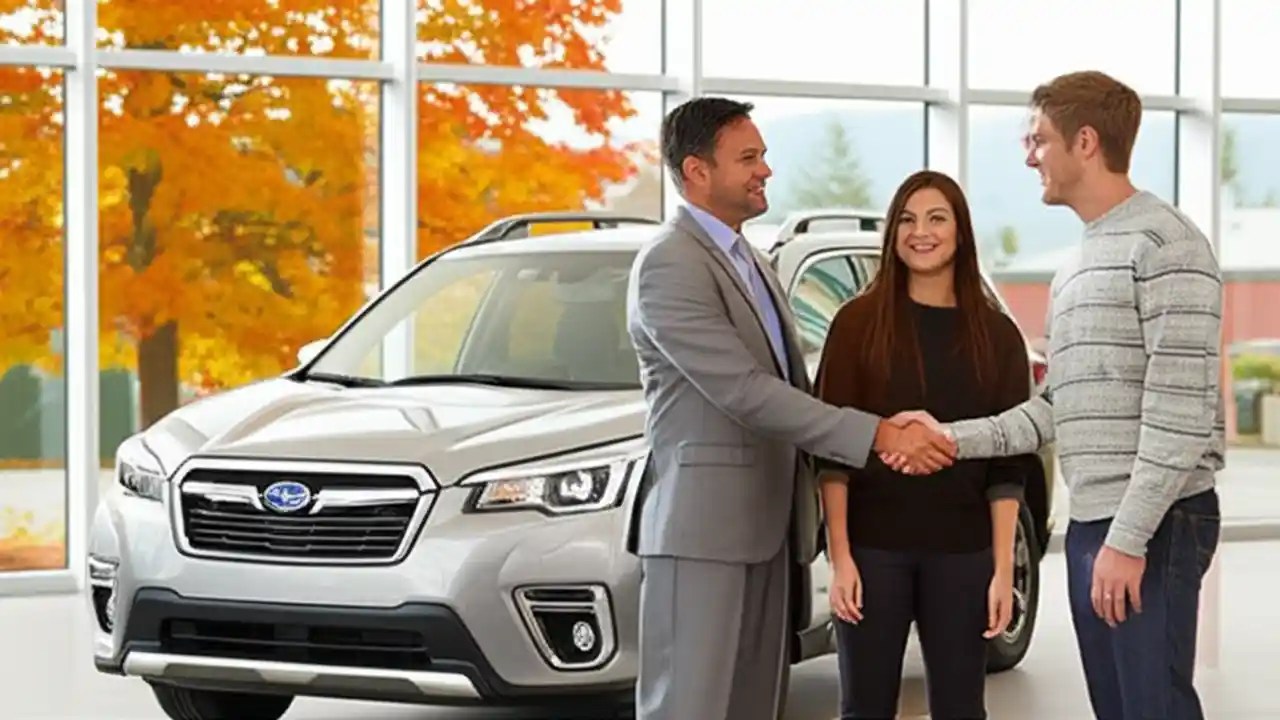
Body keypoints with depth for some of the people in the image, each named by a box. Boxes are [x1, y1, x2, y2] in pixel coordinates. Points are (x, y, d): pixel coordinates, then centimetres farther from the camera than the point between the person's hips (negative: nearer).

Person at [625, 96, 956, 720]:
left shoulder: (749, 263, 19)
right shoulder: (669, 265, -12)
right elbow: (743, 391, -20)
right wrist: (879, 435, -22)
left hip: (764, 527, 9)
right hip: (701, 529, -9)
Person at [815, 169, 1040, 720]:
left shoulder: (996, 334, 5)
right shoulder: (859, 322, 1)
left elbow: (1009, 463, 4)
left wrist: (1003, 568, -3)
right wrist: (839, 555, -10)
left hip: (963, 550, 1)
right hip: (872, 545, -1)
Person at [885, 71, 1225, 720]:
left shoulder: (1165, 243, -10)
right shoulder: (1078, 265, 19)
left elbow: (1179, 412, -16)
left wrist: (1129, 538, -20)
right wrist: (951, 439, 7)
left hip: (1154, 526, -9)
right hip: (1090, 523, 9)